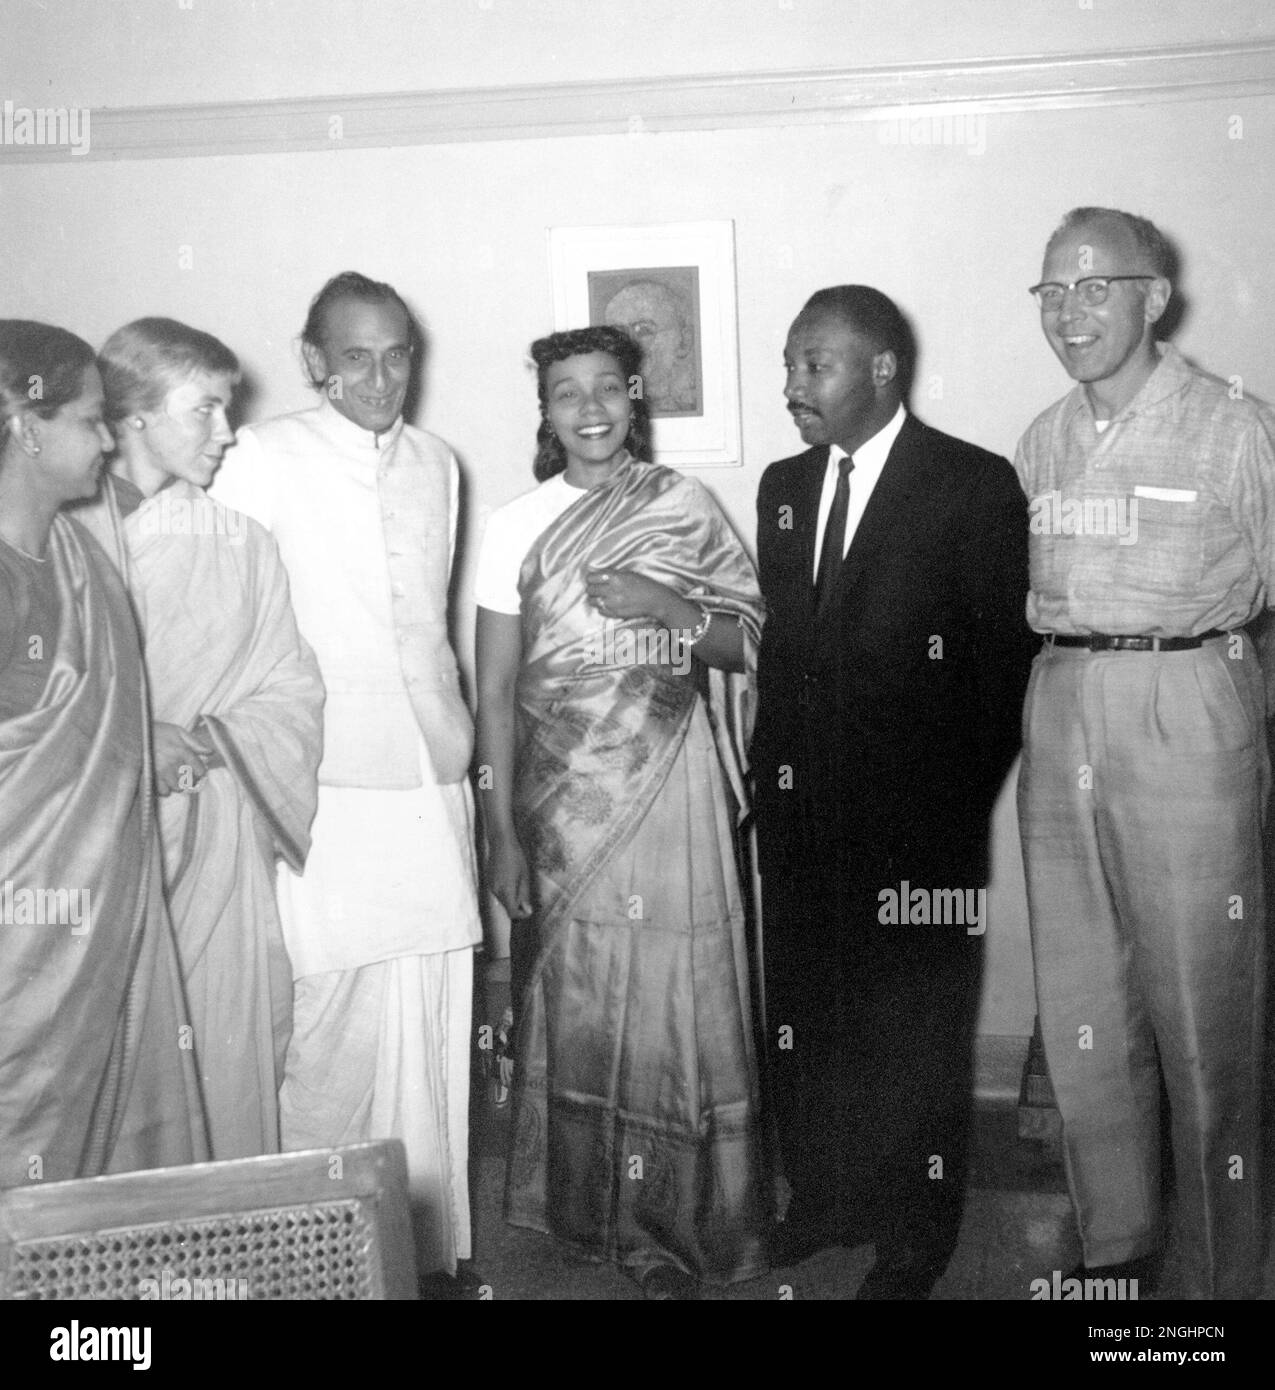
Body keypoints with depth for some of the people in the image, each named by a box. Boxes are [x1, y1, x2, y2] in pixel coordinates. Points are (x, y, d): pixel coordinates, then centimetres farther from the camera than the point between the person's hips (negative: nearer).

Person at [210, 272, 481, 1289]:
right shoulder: (265, 459, -3)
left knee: (433, 1032, 7)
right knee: (331, 1033, -2)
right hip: (326, 788, -4)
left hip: (433, 784, 5)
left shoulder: (435, 464, 13)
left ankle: (430, 1247, 20)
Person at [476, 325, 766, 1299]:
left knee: (676, 999, 2)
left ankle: (675, 1223, 18)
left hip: (670, 788, 0)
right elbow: (495, 691, 2)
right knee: (578, 1003, 6)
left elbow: (746, 644, 5)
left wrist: (661, 605, -14)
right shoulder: (517, 526, 3)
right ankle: (593, 1211, 24)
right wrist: (502, 834, -2)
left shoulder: (685, 507, 3)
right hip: (563, 793, 0)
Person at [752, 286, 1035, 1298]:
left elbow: (1005, 654, -6)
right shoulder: (784, 485, 10)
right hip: (801, 810, 5)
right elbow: (777, 643, 13)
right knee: (804, 1023, 13)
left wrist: (962, 800, -5)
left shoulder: (976, 485, -7)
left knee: (916, 1031, 7)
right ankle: (825, 1203, 32)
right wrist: (770, 771, 8)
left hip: (918, 817, -5)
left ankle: (915, 1237, 25)